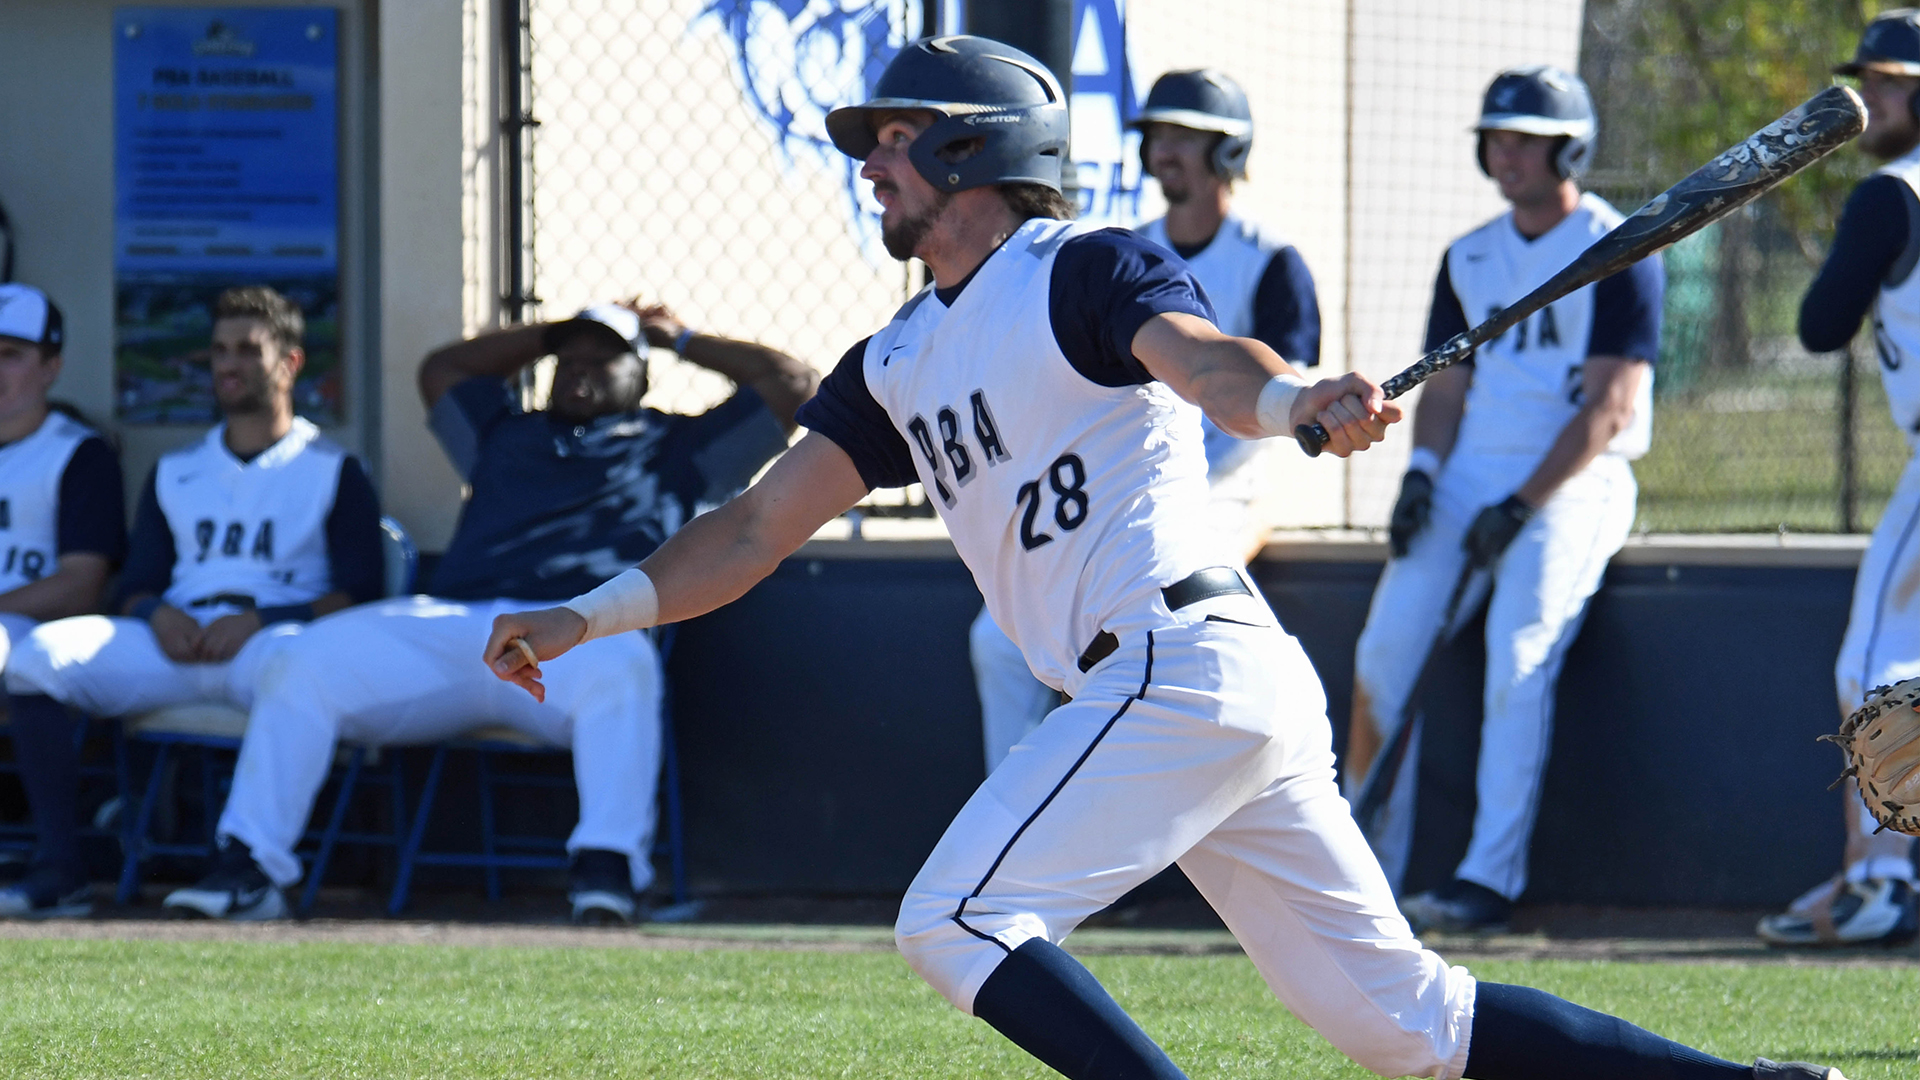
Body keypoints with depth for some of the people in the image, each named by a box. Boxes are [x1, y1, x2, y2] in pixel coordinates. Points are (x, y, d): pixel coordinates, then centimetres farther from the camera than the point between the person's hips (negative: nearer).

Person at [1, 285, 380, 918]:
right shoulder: (174, 473, 28)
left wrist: (259, 620, -15)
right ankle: (59, 871, -27)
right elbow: (134, 584, 20)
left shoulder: (332, 471, 14)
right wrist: (156, 613, -6)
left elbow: (358, 593, 2)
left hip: (269, 635, -4)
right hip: (171, 639, 4)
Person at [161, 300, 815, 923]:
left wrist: (682, 341, 34)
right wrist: (550, 336, 48)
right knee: (314, 659, -20)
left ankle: (607, 869, -46)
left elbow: (791, 384, 27)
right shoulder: (510, 434, 37)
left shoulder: (678, 448, 27)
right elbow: (442, 369, 51)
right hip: (446, 626, 4)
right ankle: (248, 867, -23)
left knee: (620, 658, -42)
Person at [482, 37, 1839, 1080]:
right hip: (1233, 687, 8)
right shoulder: (898, 366, 22)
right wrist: (591, 614, 5)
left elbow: (1203, 359, -23)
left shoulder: (1088, 269, -2)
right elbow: (758, 527, 18)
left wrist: (1290, 400, -46)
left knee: (954, 921, -14)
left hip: (1185, 660, -8)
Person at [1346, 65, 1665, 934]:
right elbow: (1446, 385, 16)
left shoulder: (1618, 253, -4)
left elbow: (1607, 408, -11)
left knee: (1519, 651, -25)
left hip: (1574, 482, -6)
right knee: (1385, 649, -12)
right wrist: (1423, 469, -5)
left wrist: (1522, 506, -17)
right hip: (1470, 474, 6)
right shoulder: (1469, 260, 16)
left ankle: (1490, 879, -28)